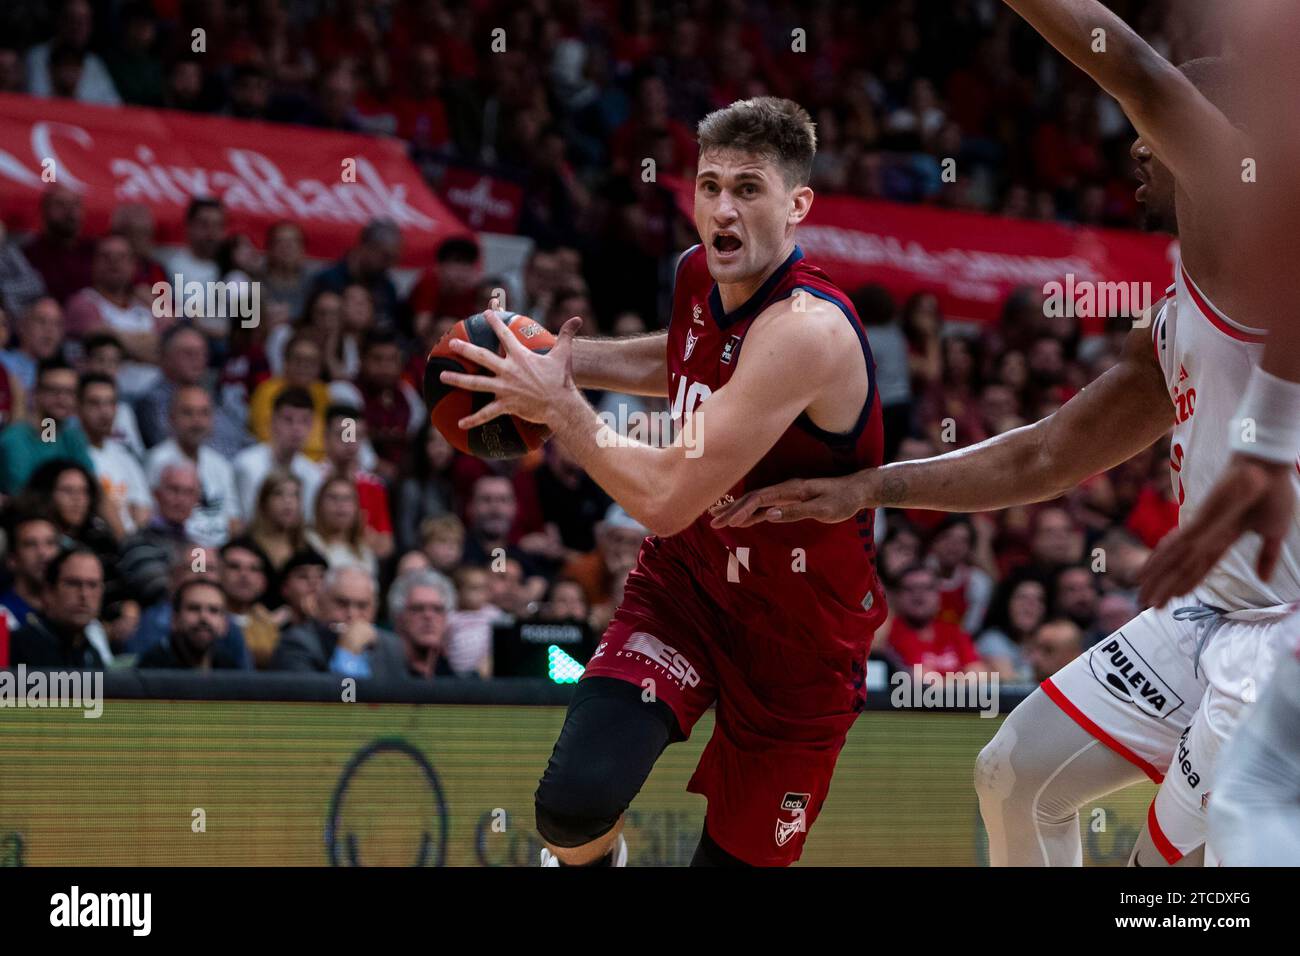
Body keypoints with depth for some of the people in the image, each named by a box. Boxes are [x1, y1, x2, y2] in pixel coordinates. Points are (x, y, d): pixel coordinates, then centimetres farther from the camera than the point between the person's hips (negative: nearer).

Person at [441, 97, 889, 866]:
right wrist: (566, 361, 8)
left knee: (732, 859, 5)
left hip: (799, 632, -5)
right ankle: (593, 858, 17)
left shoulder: (808, 329, -29)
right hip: (686, 582, 5)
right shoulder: (699, 274, -4)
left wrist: (558, 406, -19)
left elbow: (666, 499, -31)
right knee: (574, 803, -18)